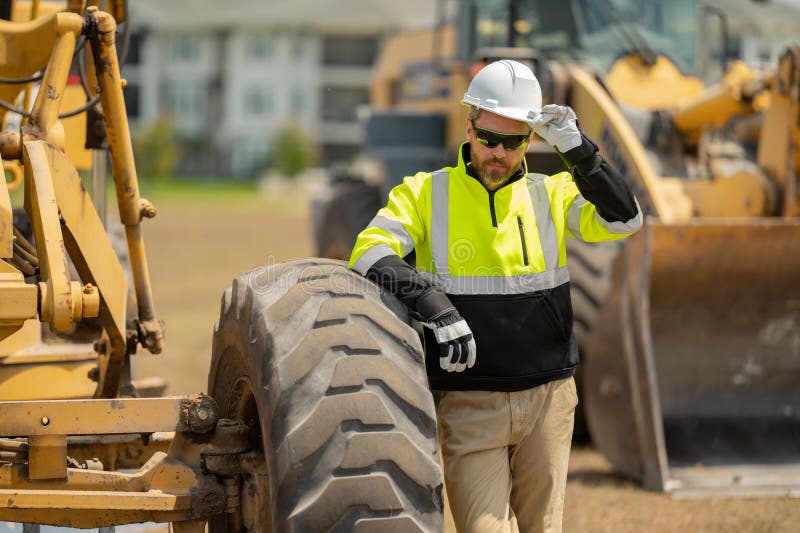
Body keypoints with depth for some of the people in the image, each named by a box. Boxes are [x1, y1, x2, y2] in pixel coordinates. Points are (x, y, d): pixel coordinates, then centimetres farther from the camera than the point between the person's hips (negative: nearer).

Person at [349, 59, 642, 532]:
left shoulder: (551, 195, 5)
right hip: (469, 404, -2)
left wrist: (577, 149, -17)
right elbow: (370, 255, -13)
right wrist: (434, 304, -29)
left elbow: (623, 219, -7)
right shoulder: (424, 194, 0)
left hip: (547, 400, 2)